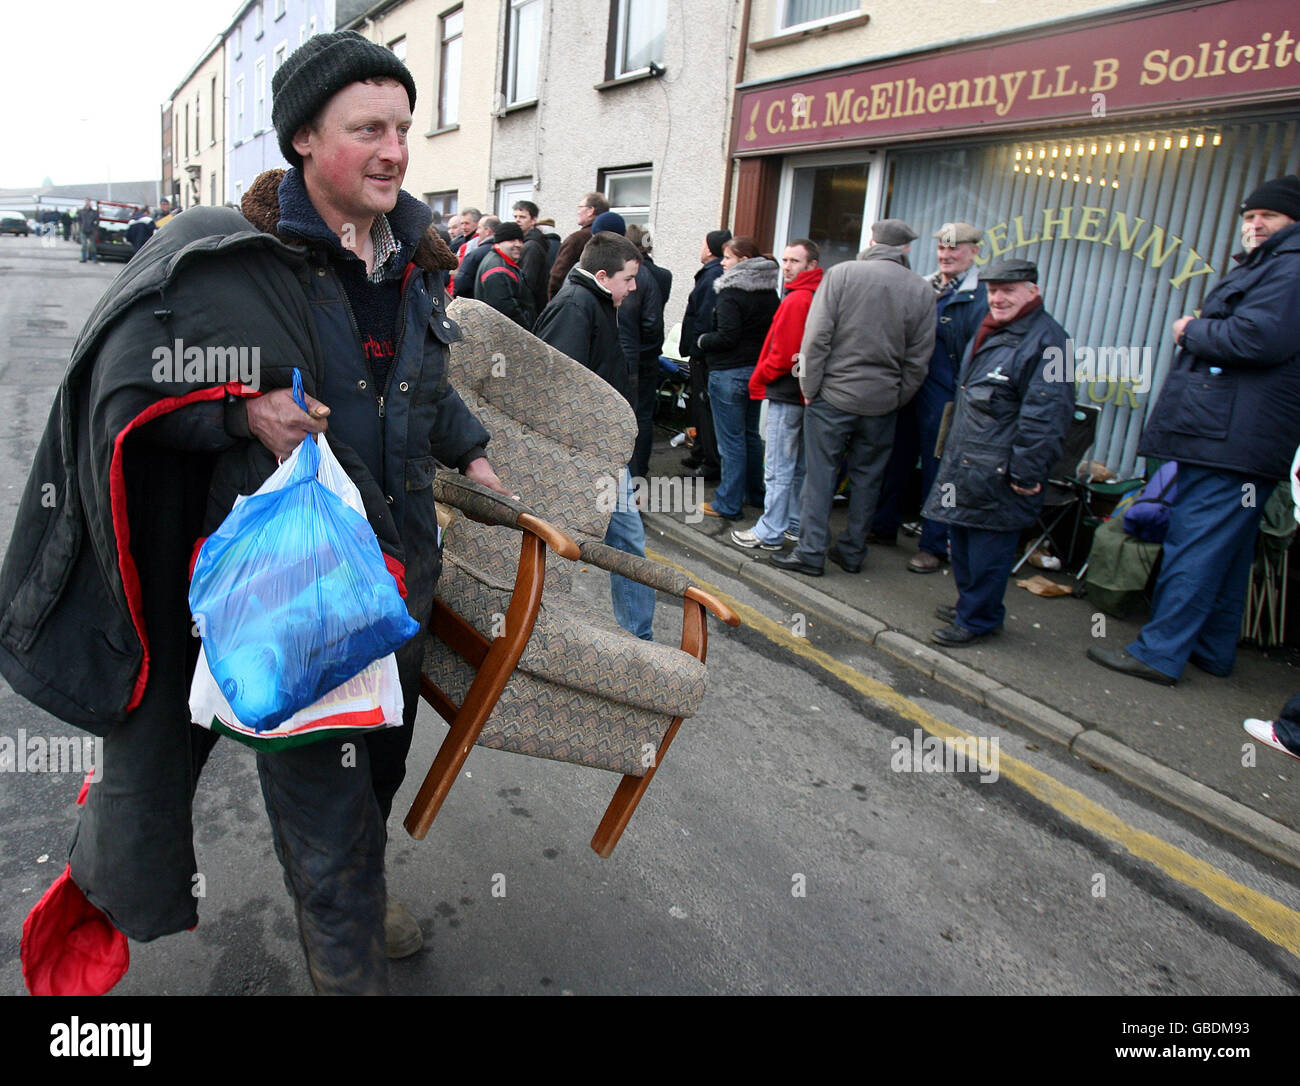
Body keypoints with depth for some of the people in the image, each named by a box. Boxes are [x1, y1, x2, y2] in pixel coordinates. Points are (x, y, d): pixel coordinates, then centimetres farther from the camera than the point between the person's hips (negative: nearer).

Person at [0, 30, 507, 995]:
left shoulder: (411, 259, 6)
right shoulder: (232, 256, -14)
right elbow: (129, 386, -9)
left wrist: (469, 451, 21)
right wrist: (243, 409, -22)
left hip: (396, 566, 7)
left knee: (381, 759, 24)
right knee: (324, 794, 4)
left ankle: (354, 902, 52)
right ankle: (346, 964, 31)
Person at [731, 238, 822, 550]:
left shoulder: (796, 300, -17)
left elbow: (782, 354, -19)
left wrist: (758, 380, -4)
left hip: (787, 393, -9)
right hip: (807, 392, 9)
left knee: (778, 469, -3)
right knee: (800, 466, 17)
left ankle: (769, 533, 3)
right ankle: (796, 524, 27)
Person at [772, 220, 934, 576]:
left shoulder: (842, 273, -5)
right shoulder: (922, 290, 4)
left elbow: (817, 336, -11)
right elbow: (919, 359, 4)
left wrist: (809, 387, -4)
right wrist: (897, 399, 12)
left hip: (833, 396, -3)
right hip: (883, 403, 3)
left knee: (819, 474, 3)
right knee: (867, 478, 13)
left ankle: (810, 553, 6)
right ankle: (852, 552, 22)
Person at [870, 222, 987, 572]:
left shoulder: (982, 296, -7)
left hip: (943, 398, -6)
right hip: (906, 389, 6)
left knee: (937, 469, 3)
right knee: (895, 461, 15)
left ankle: (934, 546, 15)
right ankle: (884, 526, 31)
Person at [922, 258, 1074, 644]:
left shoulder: (1047, 340, -15)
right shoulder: (990, 331, 15)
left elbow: (1045, 416, -19)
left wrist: (1027, 473, -20)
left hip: (998, 473, -9)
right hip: (964, 461, 10)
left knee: (988, 548, 0)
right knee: (961, 536, 18)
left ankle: (977, 619, 13)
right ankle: (969, 604, 34)